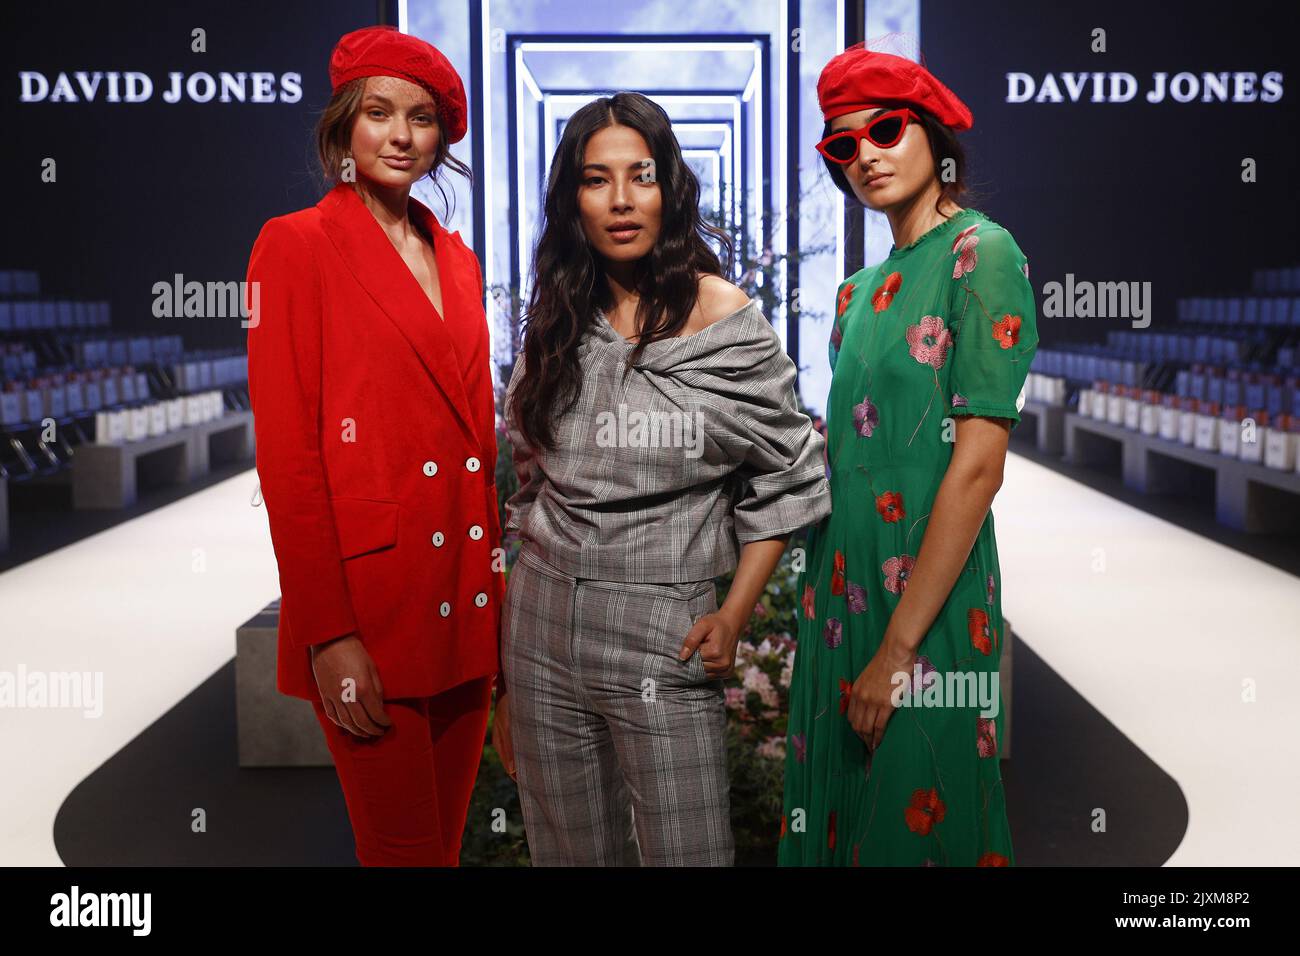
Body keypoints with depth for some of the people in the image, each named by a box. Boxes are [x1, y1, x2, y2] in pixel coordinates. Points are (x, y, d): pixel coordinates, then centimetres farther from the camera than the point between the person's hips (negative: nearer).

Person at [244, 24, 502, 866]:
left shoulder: (456, 259, 15)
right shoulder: (297, 245, -4)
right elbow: (287, 451, -10)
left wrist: (494, 585, 12)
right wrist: (329, 631, -14)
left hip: (467, 600, 6)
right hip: (368, 598, -6)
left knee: (448, 837, 14)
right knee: (405, 848, 2)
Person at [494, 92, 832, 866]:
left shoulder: (724, 317, -6)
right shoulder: (558, 323, 7)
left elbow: (785, 480, 0)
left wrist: (735, 614, -10)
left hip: (664, 634, -4)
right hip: (542, 627, 4)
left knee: (686, 852, 0)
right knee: (569, 850, 14)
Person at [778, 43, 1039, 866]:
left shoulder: (980, 253, -9)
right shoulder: (862, 288, 12)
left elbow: (979, 463, -16)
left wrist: (899, 647, -18)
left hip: (930, 596, -7)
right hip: (842, 592, 7)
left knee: (915, 824, 5)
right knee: (836, 813, 16)